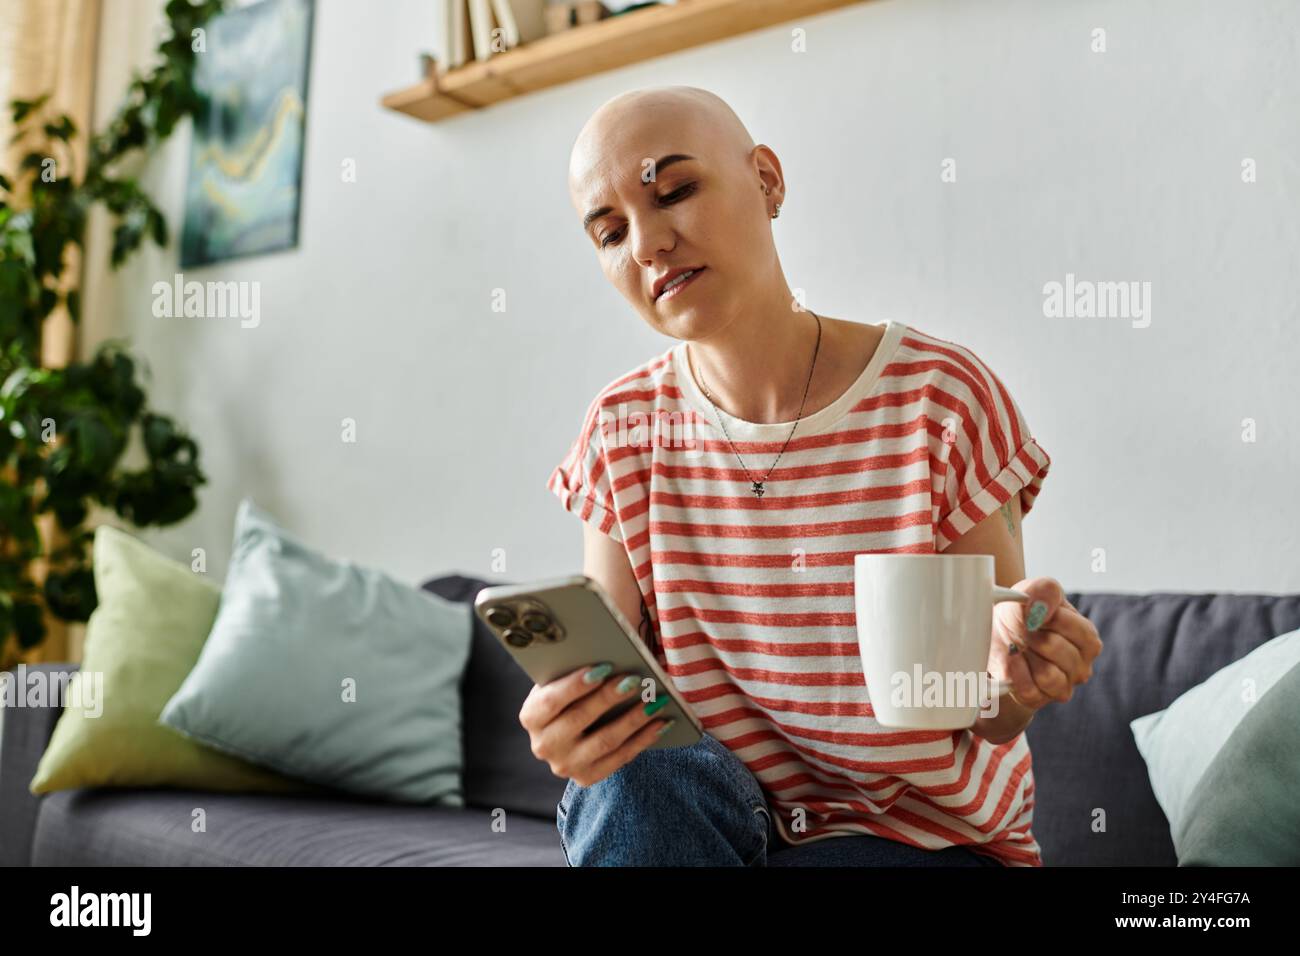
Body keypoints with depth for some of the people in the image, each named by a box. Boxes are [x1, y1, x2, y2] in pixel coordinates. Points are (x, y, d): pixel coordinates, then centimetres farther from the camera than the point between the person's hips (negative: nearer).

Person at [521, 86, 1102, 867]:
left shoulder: (943, 399, -15)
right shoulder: (624, 434, -5)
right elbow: (608, 687, -8)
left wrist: (1010, 680, -32)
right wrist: (567, 721, -31)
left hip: (929, 831, -2)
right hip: (715, 820, 3)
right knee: (632, 777, -30)